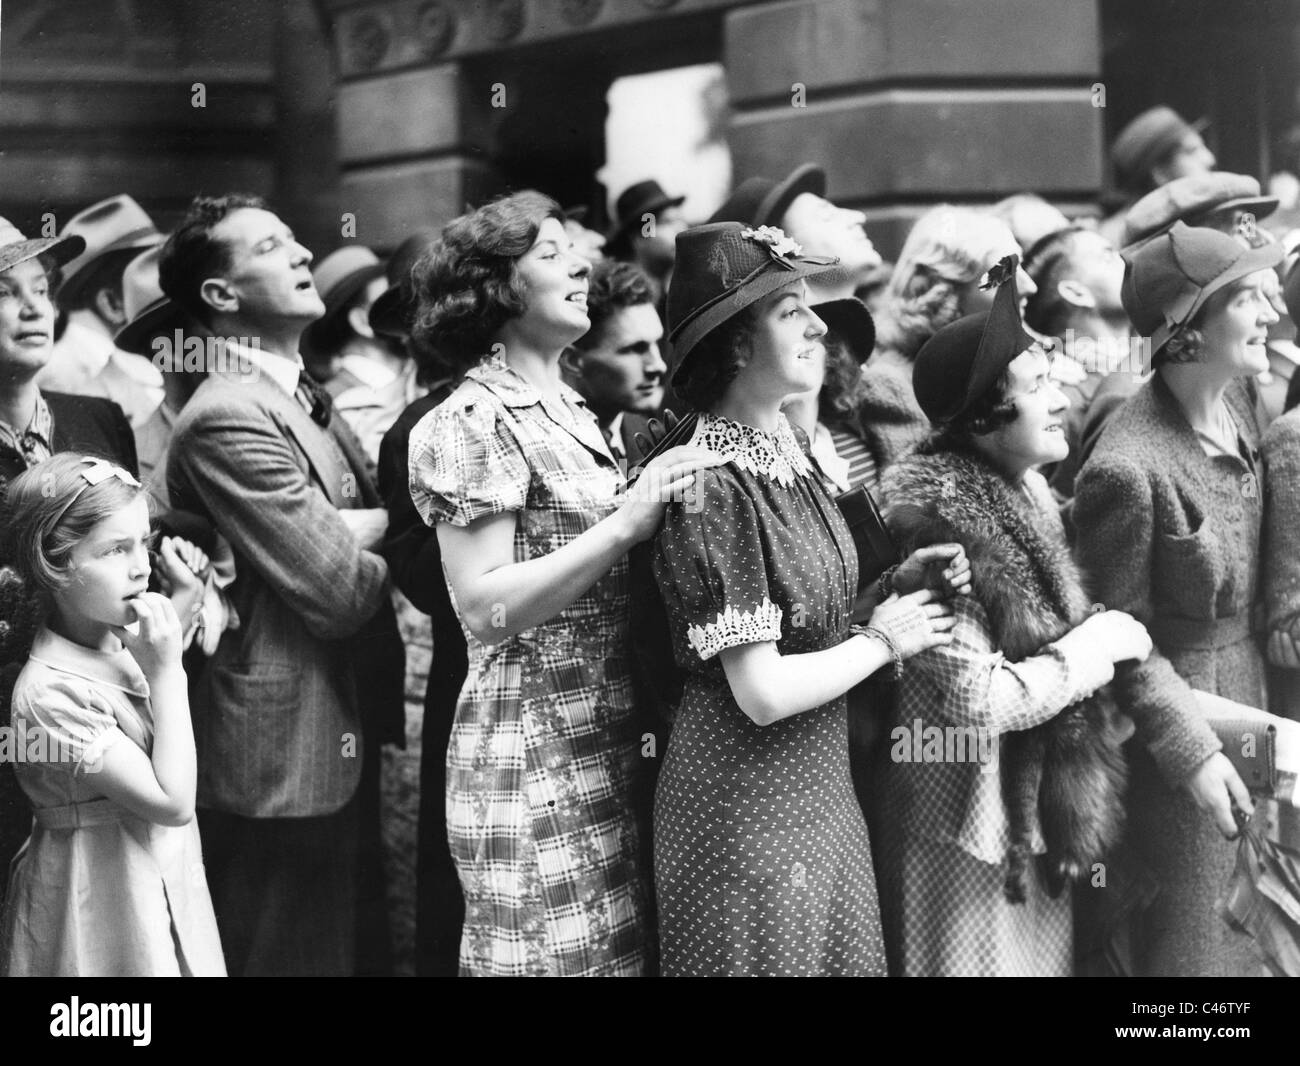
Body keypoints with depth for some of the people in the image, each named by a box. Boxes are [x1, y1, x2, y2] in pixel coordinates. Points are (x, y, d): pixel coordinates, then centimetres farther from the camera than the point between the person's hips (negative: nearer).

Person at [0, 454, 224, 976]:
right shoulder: (49, 693, -25)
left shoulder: (127, 641, 0)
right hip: (100, 901, -8)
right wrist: (166, 671, -23)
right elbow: (172, 801, -24)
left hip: (167, 882, 8)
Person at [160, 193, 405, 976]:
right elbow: (339, 588, -20)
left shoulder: (303, 399, 15)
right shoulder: (227, 419, -17)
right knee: (294, 954, 0)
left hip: (342, 740, 9)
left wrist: (352, 532, -9)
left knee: (359, 948, 16)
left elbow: (360, 527, 12)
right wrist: (389, 528, -2)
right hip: (285, 755, -9)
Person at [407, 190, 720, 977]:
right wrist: (626, 524, -21)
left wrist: (661, 505, 6)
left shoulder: (573, 412, 15)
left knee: (627, 950, 9)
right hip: (536, 756, -8)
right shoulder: (475, 421, -10)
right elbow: (484, 608, -17)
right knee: (562, 954, -4)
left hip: (611, 750, 8)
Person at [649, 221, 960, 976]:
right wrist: (882, 640, -10)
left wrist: (904, 591, 4)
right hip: (749, 807, -8)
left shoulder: (792, 450, 6)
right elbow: (763, 692, -22)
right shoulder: (716, 488, -20)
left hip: (822, 788, 8)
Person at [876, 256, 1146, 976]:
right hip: (970, 822, -8)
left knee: (1043, 958, 17)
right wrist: (1097, 646, -16)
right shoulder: (938, 524, -21)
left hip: (1039, 807, 8)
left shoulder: (1024, 494, 5)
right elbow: (973, 701, -25)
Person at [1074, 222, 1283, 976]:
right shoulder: (1130, 467, -24)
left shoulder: (1246, 397, 0)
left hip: (1252, 690, 7)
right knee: (1193, 940, 6)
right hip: (1179, 718, -7)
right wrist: (1193, 752, -19)